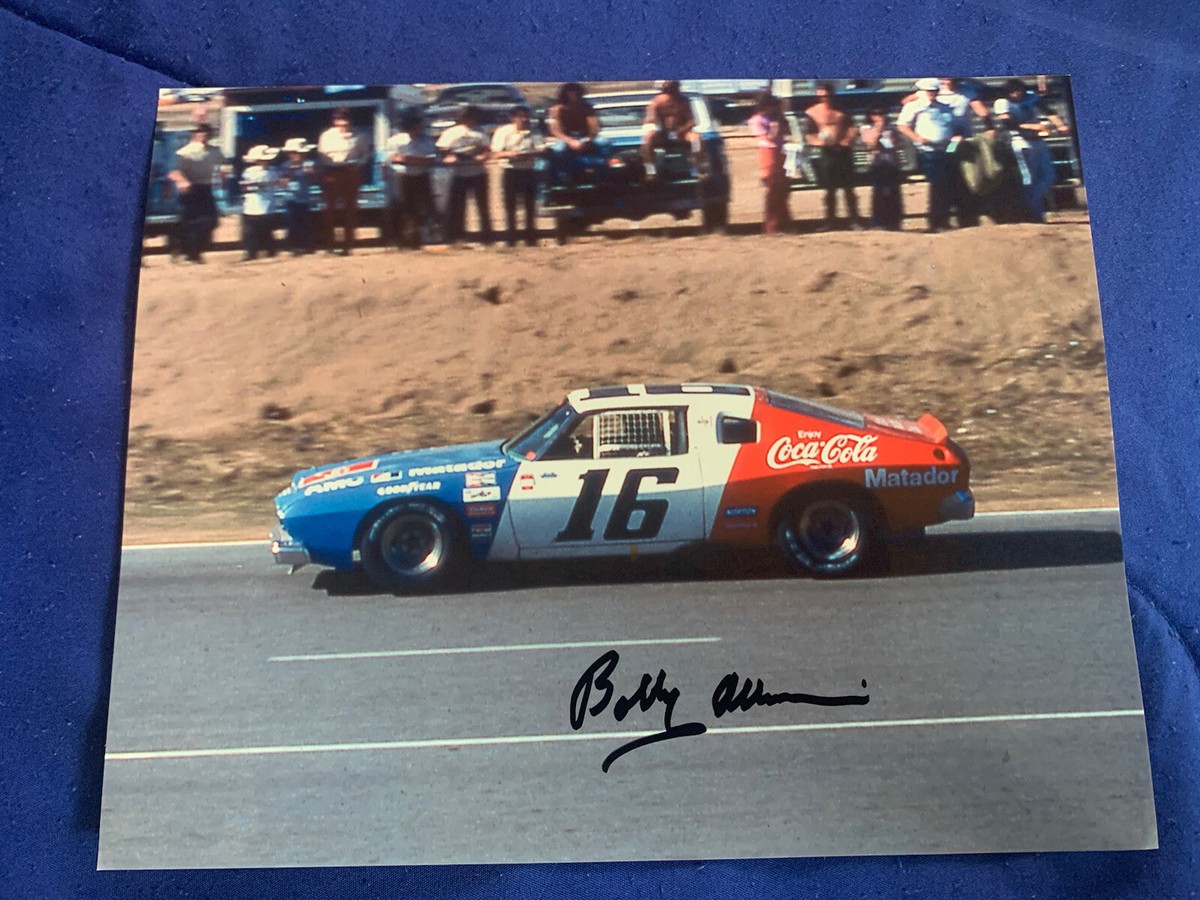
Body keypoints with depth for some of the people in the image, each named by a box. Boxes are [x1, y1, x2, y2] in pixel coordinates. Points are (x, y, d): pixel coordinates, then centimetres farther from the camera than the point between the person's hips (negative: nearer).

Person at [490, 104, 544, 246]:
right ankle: (511, 239, 7)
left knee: (530, 205, 4)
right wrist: (509, 154, -24)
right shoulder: (503, 131, -1)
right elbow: (496, 153, -4)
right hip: (510, 171, -1)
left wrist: (530, 154, -21)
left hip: (528, 171, 2)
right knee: (510, 206, 1)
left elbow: (540, 150, -1)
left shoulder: (533, 133, 3)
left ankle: (531, 238, 12)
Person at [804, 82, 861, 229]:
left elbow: (852, 128, 9)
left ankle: (854, 220, 7)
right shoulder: (812, 112, 1)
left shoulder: (842, 110, 8)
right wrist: (819, 141, -18)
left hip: (844, 151, 1)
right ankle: (830, 221, 12)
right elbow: (808, 135, 0)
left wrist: (846, 142, -9)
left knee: (848, 188, 2)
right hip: (827, 153, -1)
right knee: (830, 189, 3)